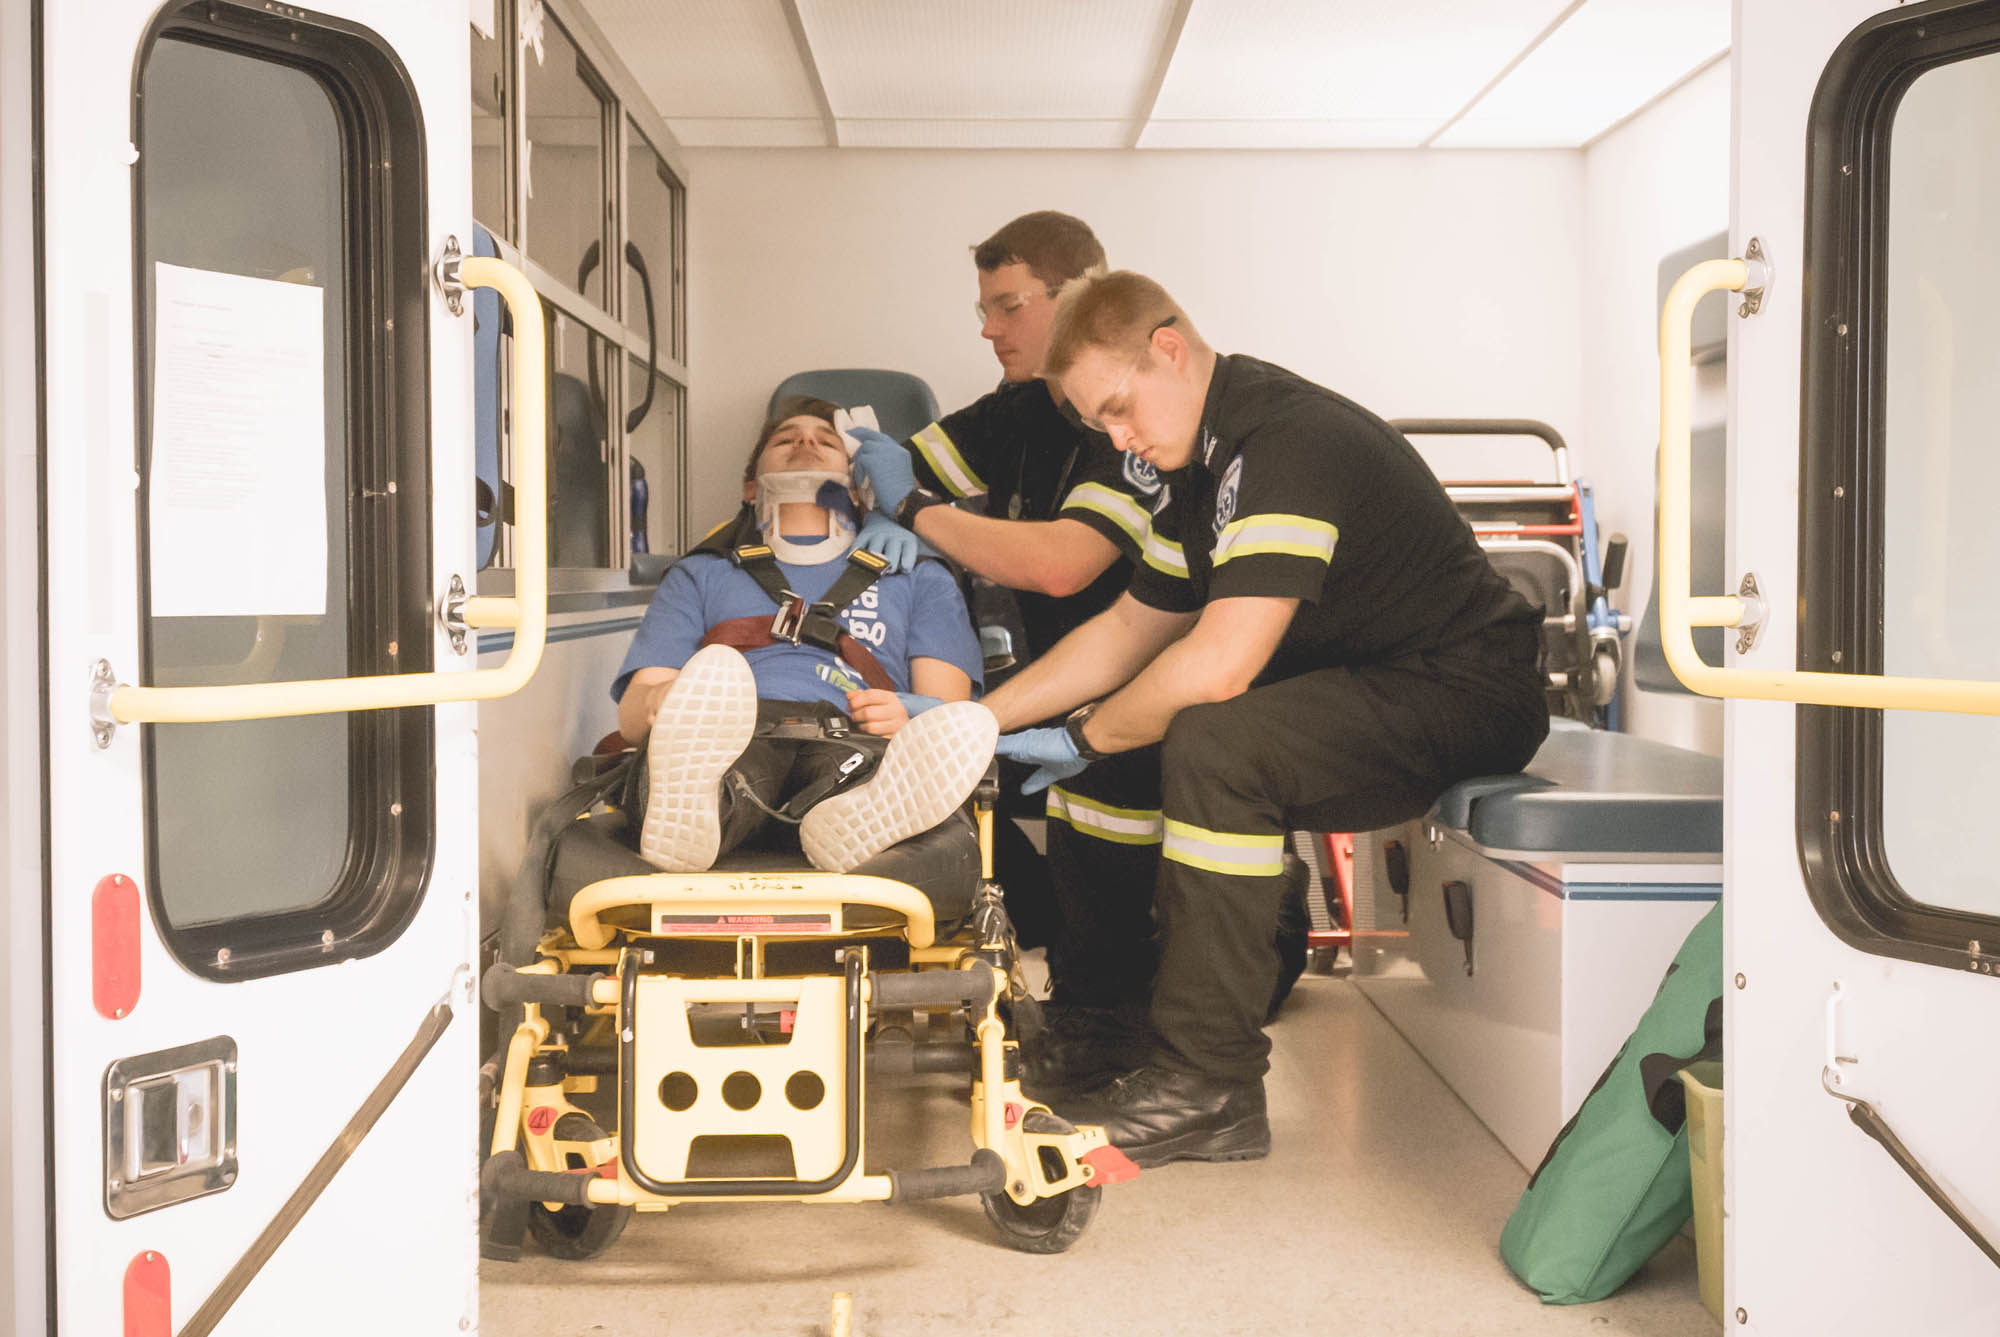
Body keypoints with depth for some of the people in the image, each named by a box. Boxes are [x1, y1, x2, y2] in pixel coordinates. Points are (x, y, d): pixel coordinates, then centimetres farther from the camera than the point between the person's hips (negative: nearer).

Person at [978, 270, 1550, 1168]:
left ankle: (1209, 1086, -21)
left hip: (1463, 693, -10)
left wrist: (1085, 737, -14)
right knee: (1124, 738, 4)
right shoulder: (1200, 459, 9)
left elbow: (1220, 663, -30)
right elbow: (1132, 626, 16)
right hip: (1356, 685, 10)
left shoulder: (1285, 443, -23)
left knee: (1214, 742, -31)